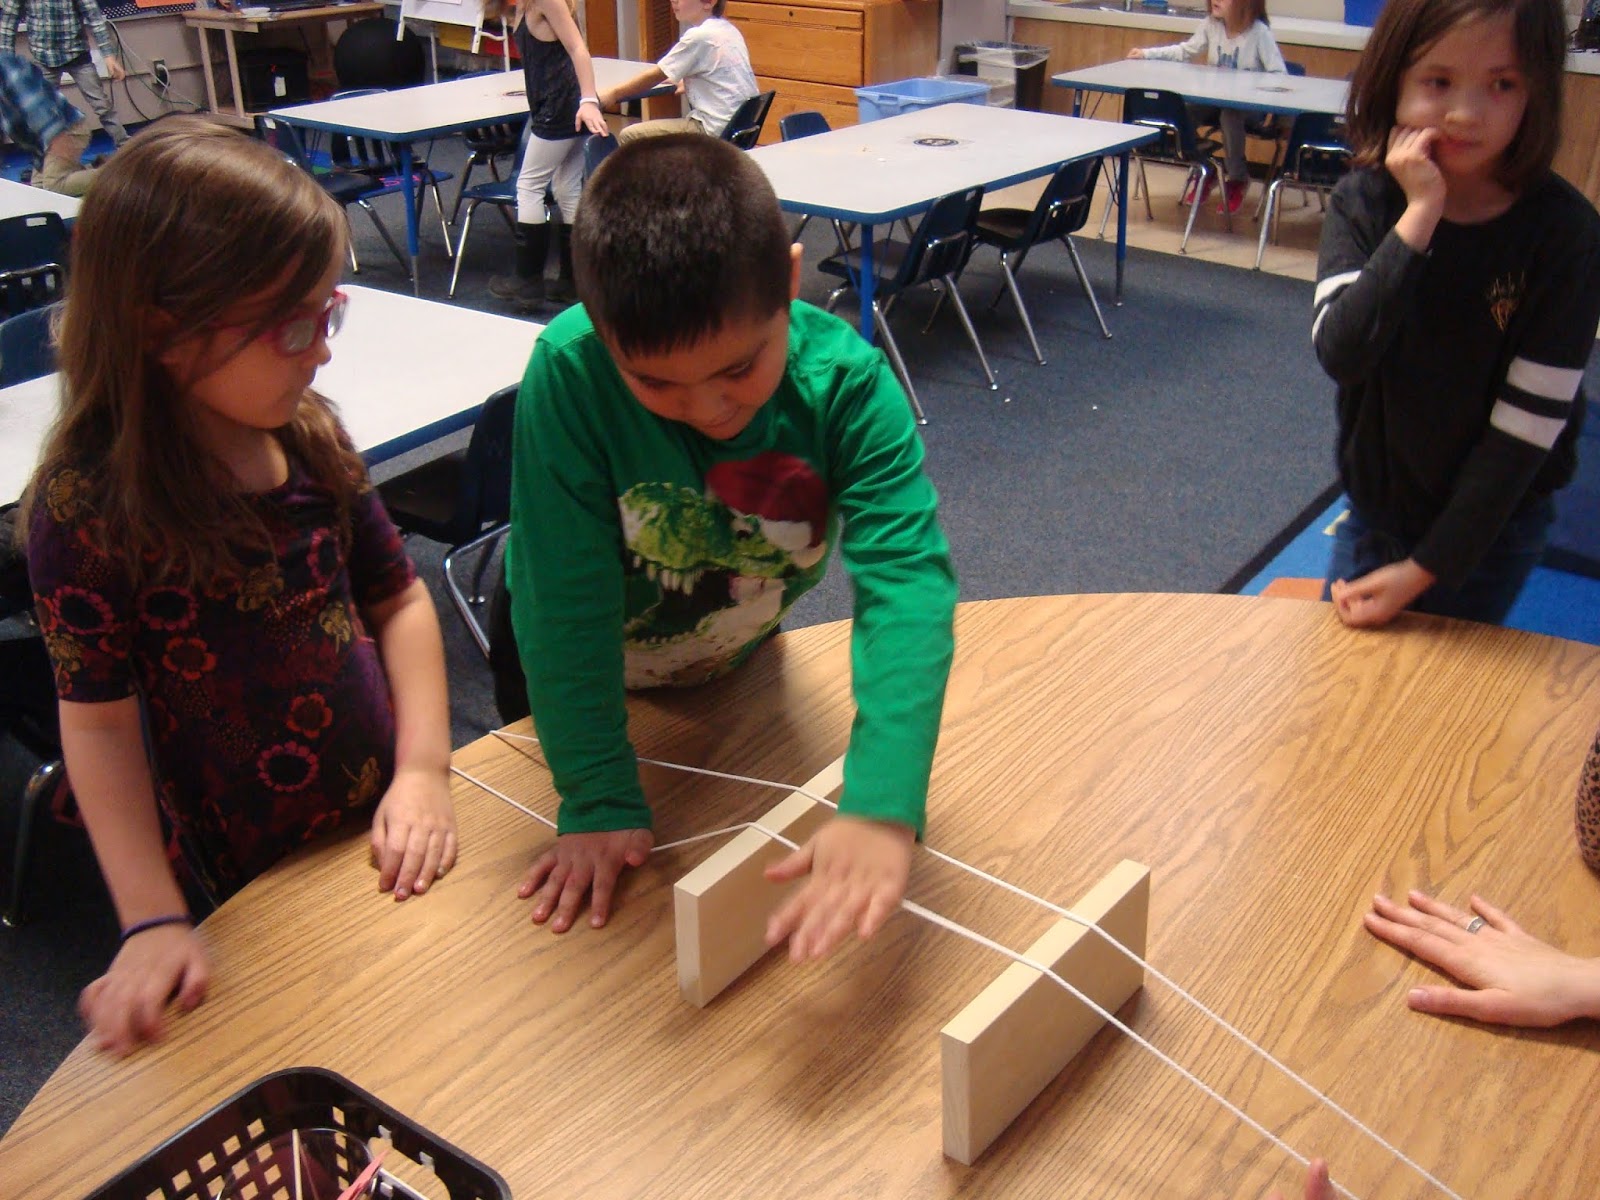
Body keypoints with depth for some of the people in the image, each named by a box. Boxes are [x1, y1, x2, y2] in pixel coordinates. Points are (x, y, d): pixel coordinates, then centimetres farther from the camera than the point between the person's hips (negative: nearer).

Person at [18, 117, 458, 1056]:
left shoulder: (310, 434, -6)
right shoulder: (86, 506, -20)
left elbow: (397, 598, 3)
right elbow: (99, 719, -15)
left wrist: (424, 769, -7)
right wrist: (154, 922, -17)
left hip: (382, 834, 4)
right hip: (244, 889, -4)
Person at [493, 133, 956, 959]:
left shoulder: (848, 385, -34)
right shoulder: (568, 374, -38)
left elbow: (906, 581, -42)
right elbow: (565, 602, -34)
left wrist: (883, 806, -54)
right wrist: (597, 802, -33)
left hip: (740, 659, 2)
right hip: (577, 676, -1)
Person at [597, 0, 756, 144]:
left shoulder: (699, 36, -15)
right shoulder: (728, 30, 9)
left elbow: (654, 76, -7)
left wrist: (613, 94, 2)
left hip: (716, 130, -10)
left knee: (628, 137, -7)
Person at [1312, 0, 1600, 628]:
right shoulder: (1364, 203, -11)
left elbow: (1530, 421, -18)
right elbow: (1340, 353, -26)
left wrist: (1425, 568, -18)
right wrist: (1419, 216, -31)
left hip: (1491, 523, -2)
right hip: (1375, 504, 2)